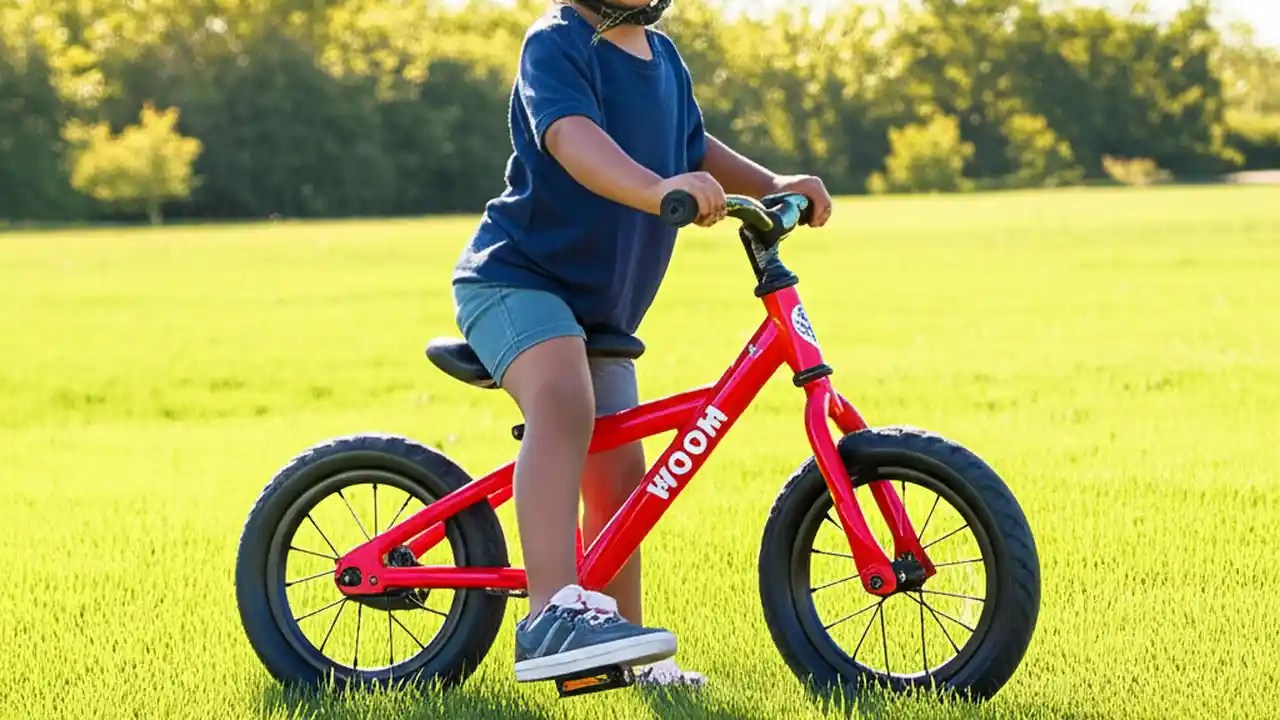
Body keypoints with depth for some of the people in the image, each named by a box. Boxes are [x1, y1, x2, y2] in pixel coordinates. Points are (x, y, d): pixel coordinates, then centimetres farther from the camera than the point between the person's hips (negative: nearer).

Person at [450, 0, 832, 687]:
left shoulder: (663, 58, 10)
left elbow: (694, 147, 27)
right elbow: (572, 137, -36)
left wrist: (773, 184, 10)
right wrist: (657, 189, -54)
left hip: (599, 307, 9)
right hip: (517, 277, -9)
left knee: (618, 471, 11)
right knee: (564, 400, -35)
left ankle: (625, 649, 25)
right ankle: (553, 614, -47)